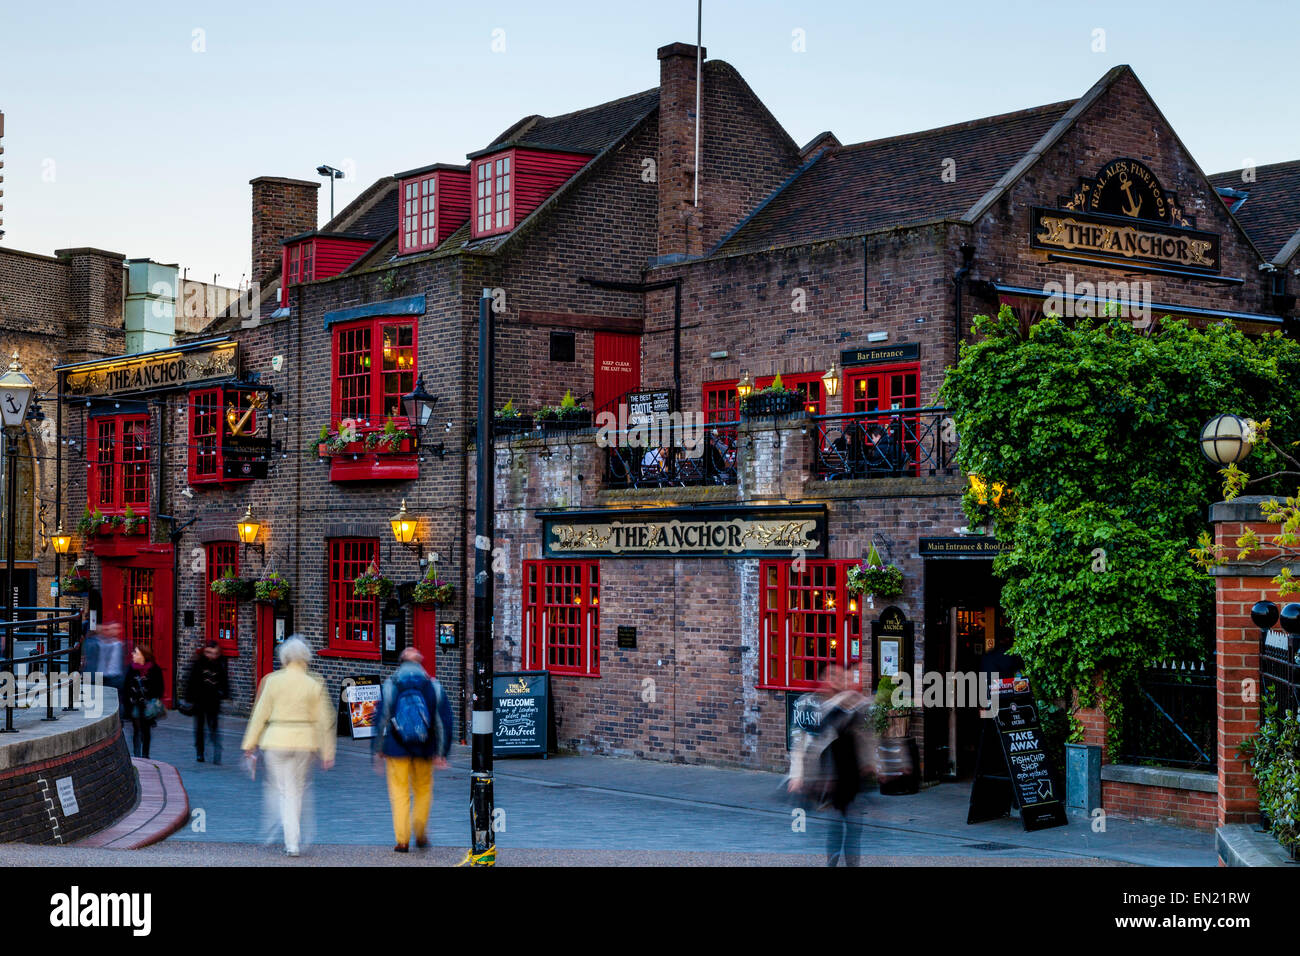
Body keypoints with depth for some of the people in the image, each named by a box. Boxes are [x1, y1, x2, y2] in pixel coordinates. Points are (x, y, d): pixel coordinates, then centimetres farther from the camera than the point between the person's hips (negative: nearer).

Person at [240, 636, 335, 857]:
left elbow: (260, 714, -2)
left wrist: (250, 745, 6)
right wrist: (327, 753, 7)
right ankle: (294, 840, 16)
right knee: (297, 790, 13)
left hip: (276, 740, -1)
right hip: (304, 741, 1)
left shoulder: (272, 681, -5)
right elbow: (324, 721, 0)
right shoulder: (315, 684, -2)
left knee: (279, 789, 7)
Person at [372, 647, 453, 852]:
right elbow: (444, 721, 0)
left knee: (399, 792, 5)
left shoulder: (388, 687, -4)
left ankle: (402, 840, 2)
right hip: (424, 750, 1)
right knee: (423, 789, 18)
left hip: (396, 749, -1)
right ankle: (420, 834, 20)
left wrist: (377, 751, 4)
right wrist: (441, 754, 4)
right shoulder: (434, 687, 0)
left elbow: (380, 720, -3)